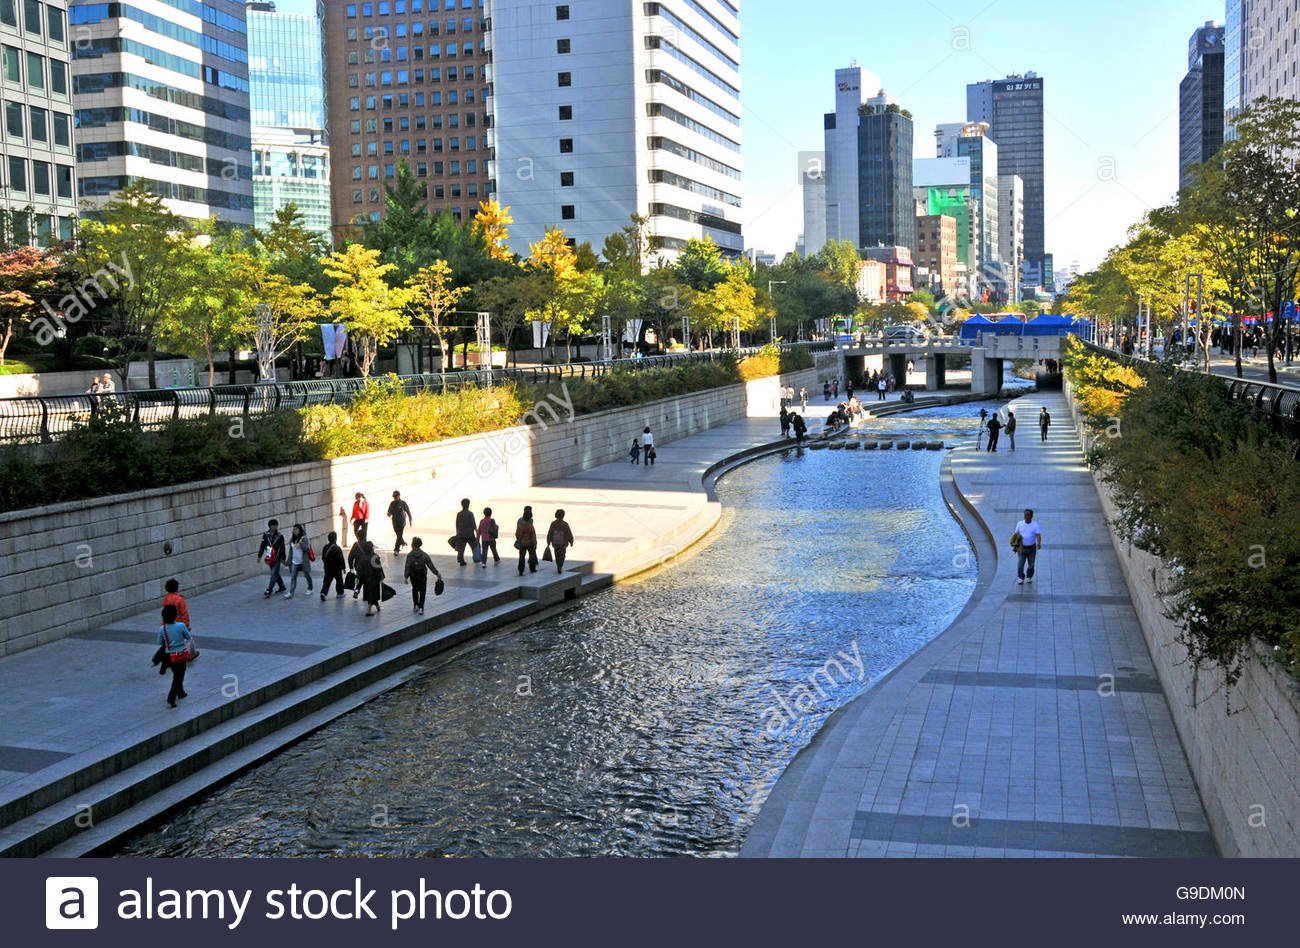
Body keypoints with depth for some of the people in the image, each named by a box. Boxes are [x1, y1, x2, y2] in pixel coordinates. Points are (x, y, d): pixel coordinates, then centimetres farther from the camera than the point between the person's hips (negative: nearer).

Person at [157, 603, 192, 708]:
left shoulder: (162, 629, -11)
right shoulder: (181, 626, -18)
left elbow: (160, 643, -1)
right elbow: (188, 637, -4)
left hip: (170, 655, 3)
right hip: (181, 654, -3)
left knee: (177, 675, 22)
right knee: (179, 676, 4)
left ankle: (181, 693, 38)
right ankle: (171, 698, -6)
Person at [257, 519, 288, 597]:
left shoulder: (280, 536, -7)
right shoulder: (266, 535, 1)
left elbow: (282, 548, -2)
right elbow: (262, 546, 9)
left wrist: (283, 559, -2)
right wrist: (259, 555, 7)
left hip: (277, 558, -4)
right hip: (270, 558, 4)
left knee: (274, 574, -9)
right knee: (276, 573, 16)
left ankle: (268, 591, -11)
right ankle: (282, 587, 32)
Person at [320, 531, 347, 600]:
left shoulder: (325, 547, 0)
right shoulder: (337, 548, -17)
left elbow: (323, 558, 10)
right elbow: (341, 559, -14)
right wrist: (343, 567, -4)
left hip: (327, 568, 4)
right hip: (337, 568, -4)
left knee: (327, 581, 5)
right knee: (339, 580, 14)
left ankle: (323, 593, -12)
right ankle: (340, 593, 23)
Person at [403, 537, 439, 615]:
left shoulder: (410, 555, -11)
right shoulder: (424, 555, -8)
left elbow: (407, 567, -14)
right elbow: (431, 565, -5)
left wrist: (406, 577, -11)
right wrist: (437, 573, 2)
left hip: (413, 576, 0)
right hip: (422, 576, 0)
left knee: (415, 590, 22)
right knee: (422, 591, 7)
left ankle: (415, 605, 26)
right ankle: (421, 608, 0)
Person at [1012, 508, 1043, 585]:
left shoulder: (1035, 525, -9)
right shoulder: (1020, 524, -1)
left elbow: (1038, 535, -20)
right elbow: (1016, 534, 8)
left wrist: (1039, 544, -36)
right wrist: (1015, 544, 2)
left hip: (1032, 548, -1)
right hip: (1022, 547, 1)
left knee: (1031, 564, 10)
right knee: (1020, 564, -9)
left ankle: (1029, 577, 31)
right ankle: (1020, 578, 6)